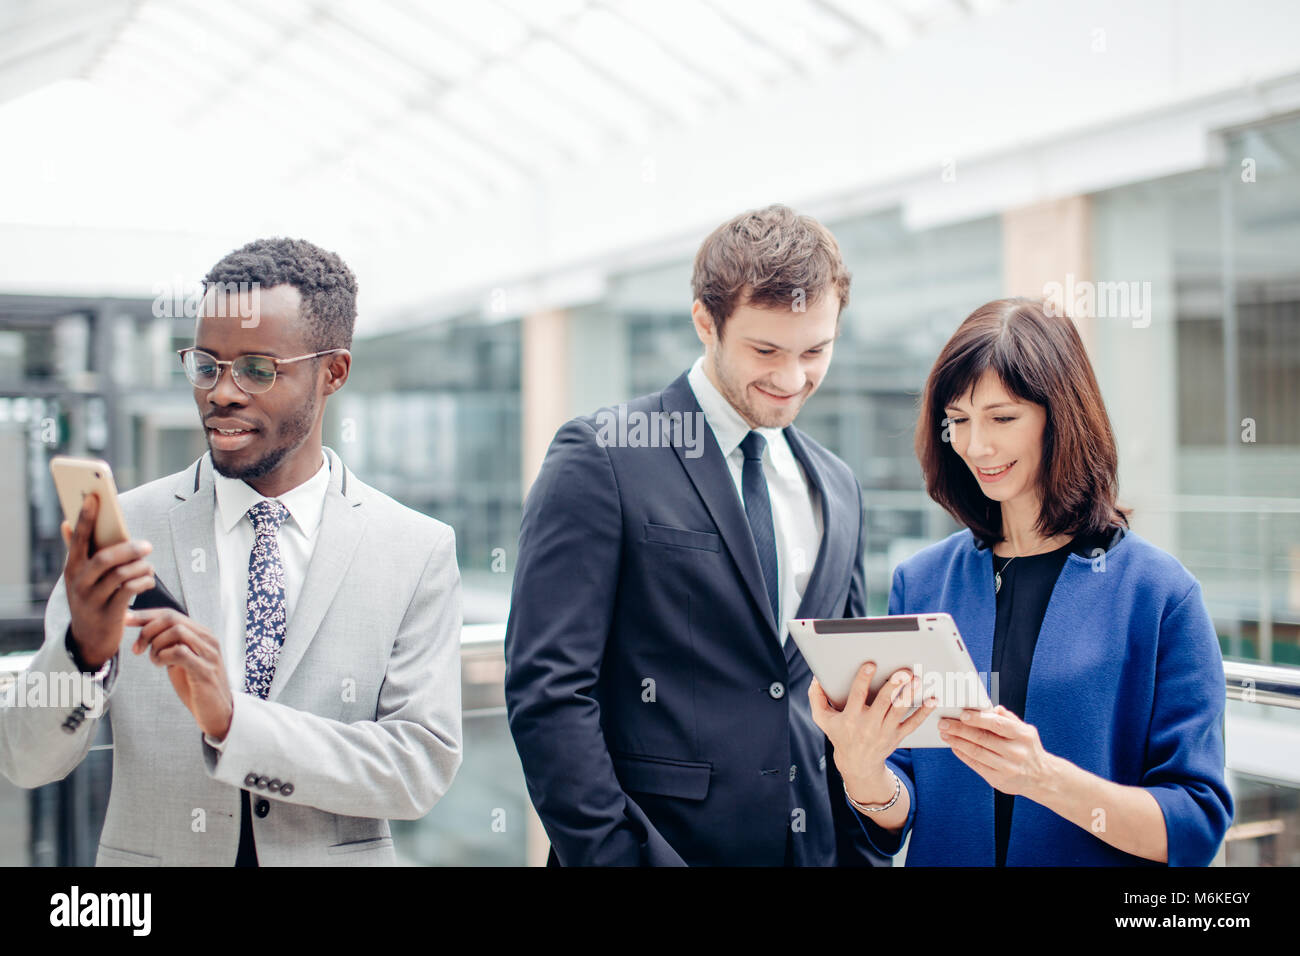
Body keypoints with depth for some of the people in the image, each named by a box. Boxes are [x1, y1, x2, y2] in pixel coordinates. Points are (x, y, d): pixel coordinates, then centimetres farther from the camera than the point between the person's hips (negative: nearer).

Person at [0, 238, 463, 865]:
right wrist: (83, 648, -29)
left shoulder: (417, 552, -9)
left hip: (338, 856, 0)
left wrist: (233, 719, -25)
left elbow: (425, 768, -15)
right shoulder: (128, 528, -8)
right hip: (149, 864, 1)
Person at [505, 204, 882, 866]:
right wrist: (613, 856, -18)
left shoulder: (836, 489, 9)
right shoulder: (601, 456, -10)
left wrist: (857, 852, 6)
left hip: (812, 849, 6)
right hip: (657, 845, -5)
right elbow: (547, 688, -15)